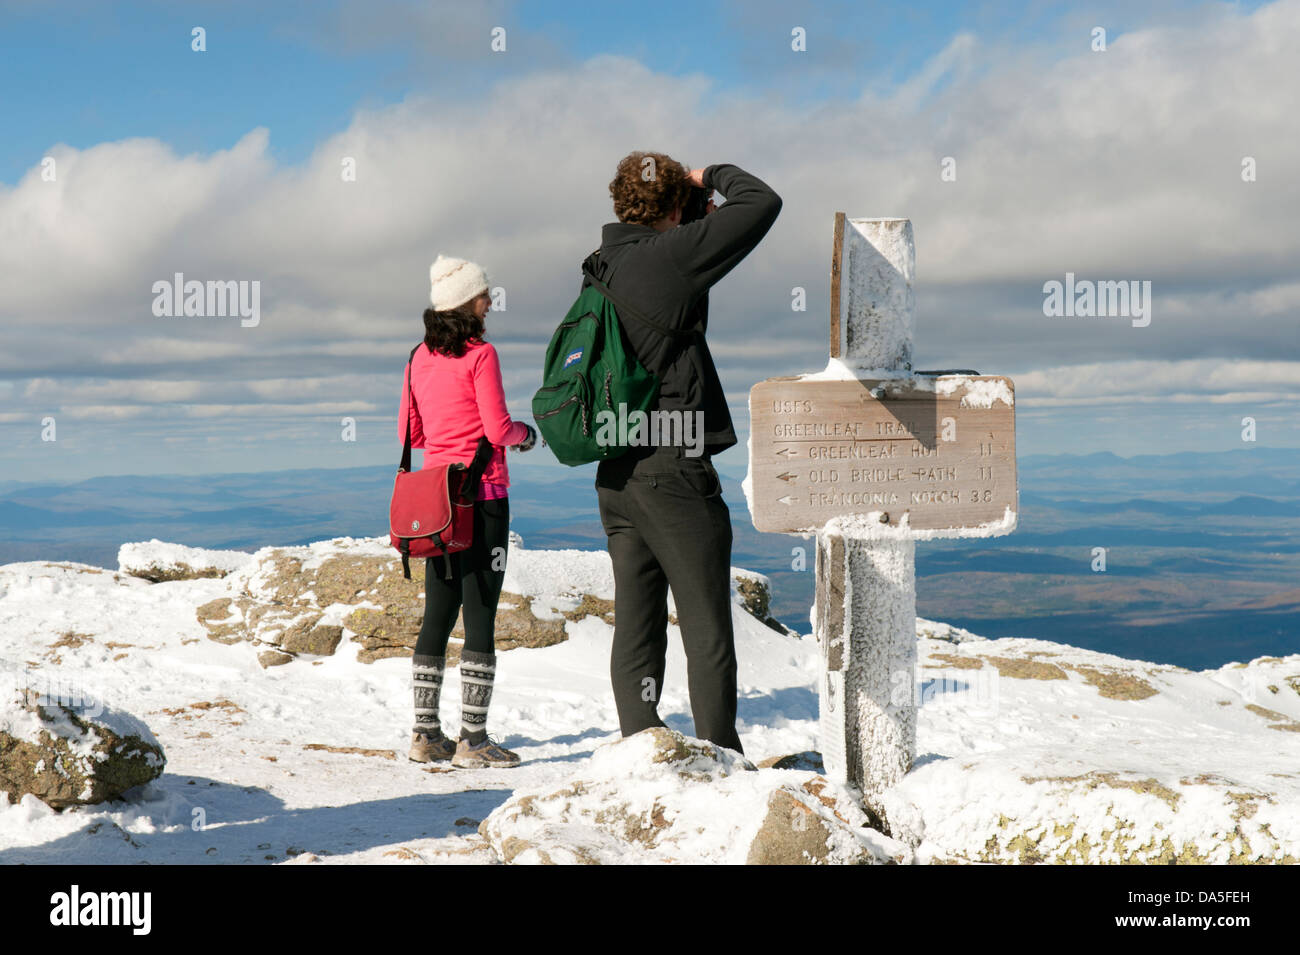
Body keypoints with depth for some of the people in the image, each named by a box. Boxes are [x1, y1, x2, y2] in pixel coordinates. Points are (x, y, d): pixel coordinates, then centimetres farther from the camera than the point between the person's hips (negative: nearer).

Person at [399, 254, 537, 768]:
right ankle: (473, 739, -3)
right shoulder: (480, 355, -11)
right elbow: (498, 430, -14)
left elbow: (409, 433, 14)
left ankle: (425, 733, 14)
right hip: (481, 494, -7)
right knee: (481, 616, -3)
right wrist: (526, 434, 5)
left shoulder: (420, 359, 10)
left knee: (438, 614, 12)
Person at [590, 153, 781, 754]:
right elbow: (762, 205, -8)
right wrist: (715, 176, 10)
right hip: (673, 469, -7)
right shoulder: (670, 256, -11)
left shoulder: (601, 270, 10)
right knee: (708, 626, -1)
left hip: (616, 474, 8)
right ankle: (720, 757, 1)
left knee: (635, 628, 9)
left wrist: (698, 227, 24)